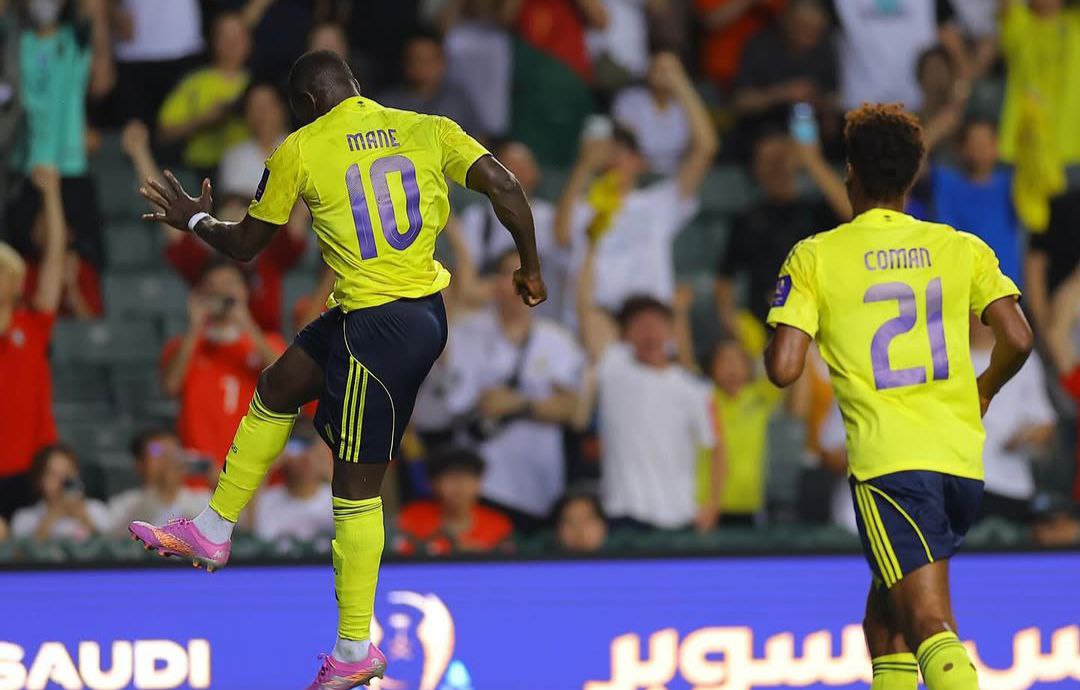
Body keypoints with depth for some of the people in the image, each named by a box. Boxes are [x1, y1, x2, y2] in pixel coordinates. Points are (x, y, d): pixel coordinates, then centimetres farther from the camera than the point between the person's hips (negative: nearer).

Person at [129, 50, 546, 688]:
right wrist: (531, 268, 11)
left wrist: (196, 219, 28)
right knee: (277, 386, 25)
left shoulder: (300, 151, -5)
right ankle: (213, 531, 37)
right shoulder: (426, 129, 4)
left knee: (357, 486, 1)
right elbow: (507, 189, -4)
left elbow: (245, 246, 7)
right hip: (427, 307, 7)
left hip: (377, 328, -7)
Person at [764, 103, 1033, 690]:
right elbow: (1017, 340, 0)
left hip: (886, 460, -4)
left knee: (931, 625, -13)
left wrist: (776, 341, 18)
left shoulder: (814, 258, 1)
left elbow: (783, 369, -6)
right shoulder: (962, 249, 9)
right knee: (888, 607, 24)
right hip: (962, 458, 4)